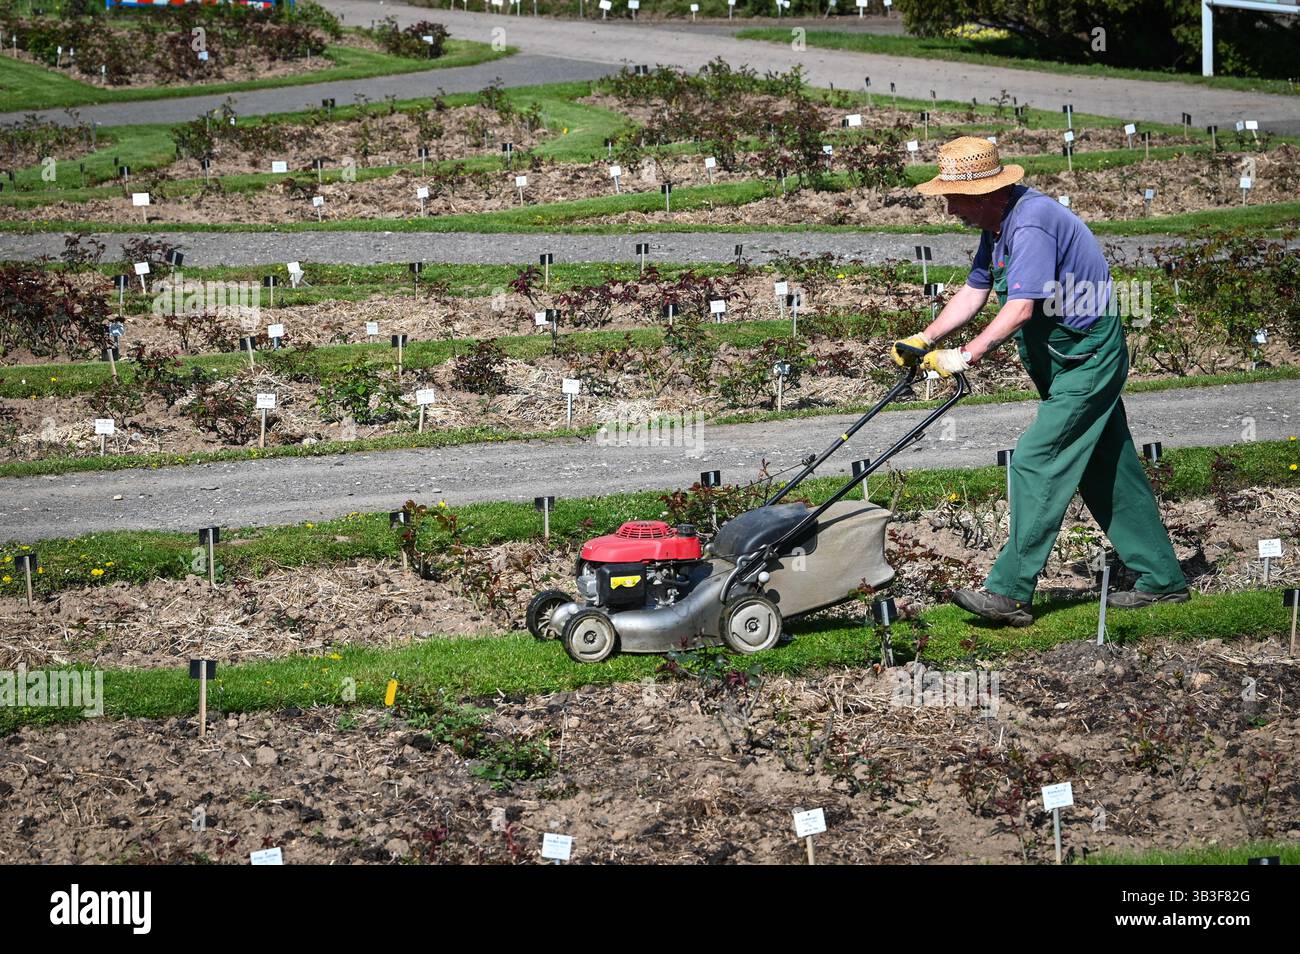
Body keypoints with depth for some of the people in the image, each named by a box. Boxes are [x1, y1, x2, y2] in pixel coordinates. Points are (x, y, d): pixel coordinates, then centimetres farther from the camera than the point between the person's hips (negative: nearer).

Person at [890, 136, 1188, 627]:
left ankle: (1010, 593, -10)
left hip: (1087, 363, -10)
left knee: (1036, 463, -12)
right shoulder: (998, 223, 7)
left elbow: (1021, 309, -32)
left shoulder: (1031, 225, -25)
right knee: (1107, 472, 14)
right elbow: (973, 292, 13)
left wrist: (967, 356, -35)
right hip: (1086, 364, 10)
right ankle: (1161, 579, 21)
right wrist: (923, 341, 5)